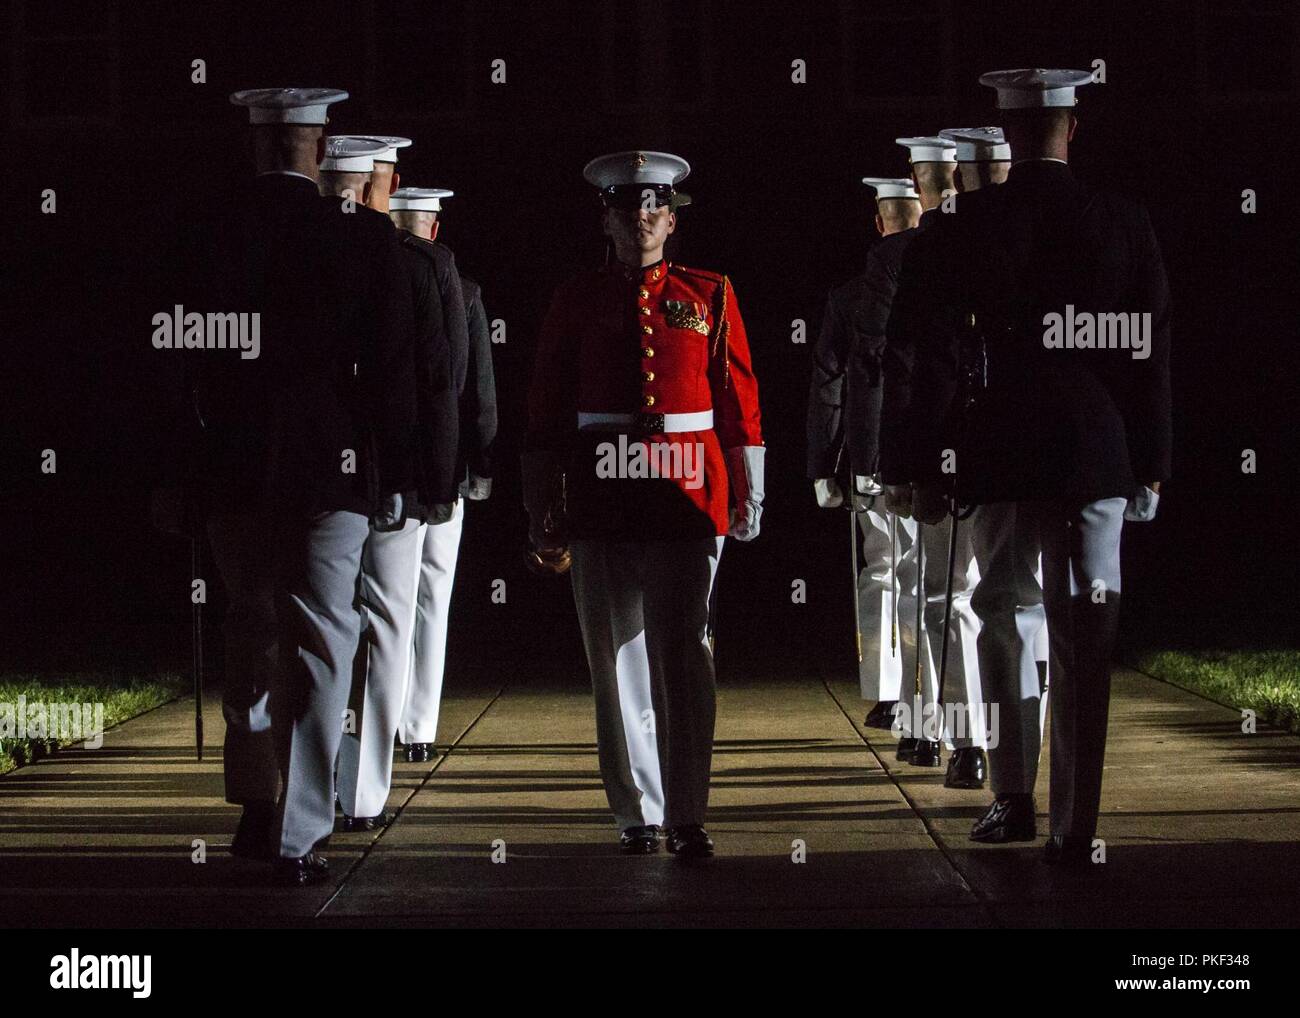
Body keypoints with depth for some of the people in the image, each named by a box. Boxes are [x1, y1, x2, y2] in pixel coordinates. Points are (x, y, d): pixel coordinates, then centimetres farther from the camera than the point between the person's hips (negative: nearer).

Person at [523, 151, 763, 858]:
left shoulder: (710, 297, 8)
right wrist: (540, 511, 6)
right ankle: (638, 815, 12)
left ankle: (688, 818, -5)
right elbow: (547, 414, 9)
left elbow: (740, 403, 9)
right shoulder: (576, 303, 8)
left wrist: (747, 495, 4)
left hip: (686, 506, -1)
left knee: (684, 663, -7)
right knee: (618, 665, 4)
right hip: (601, 509, 1)